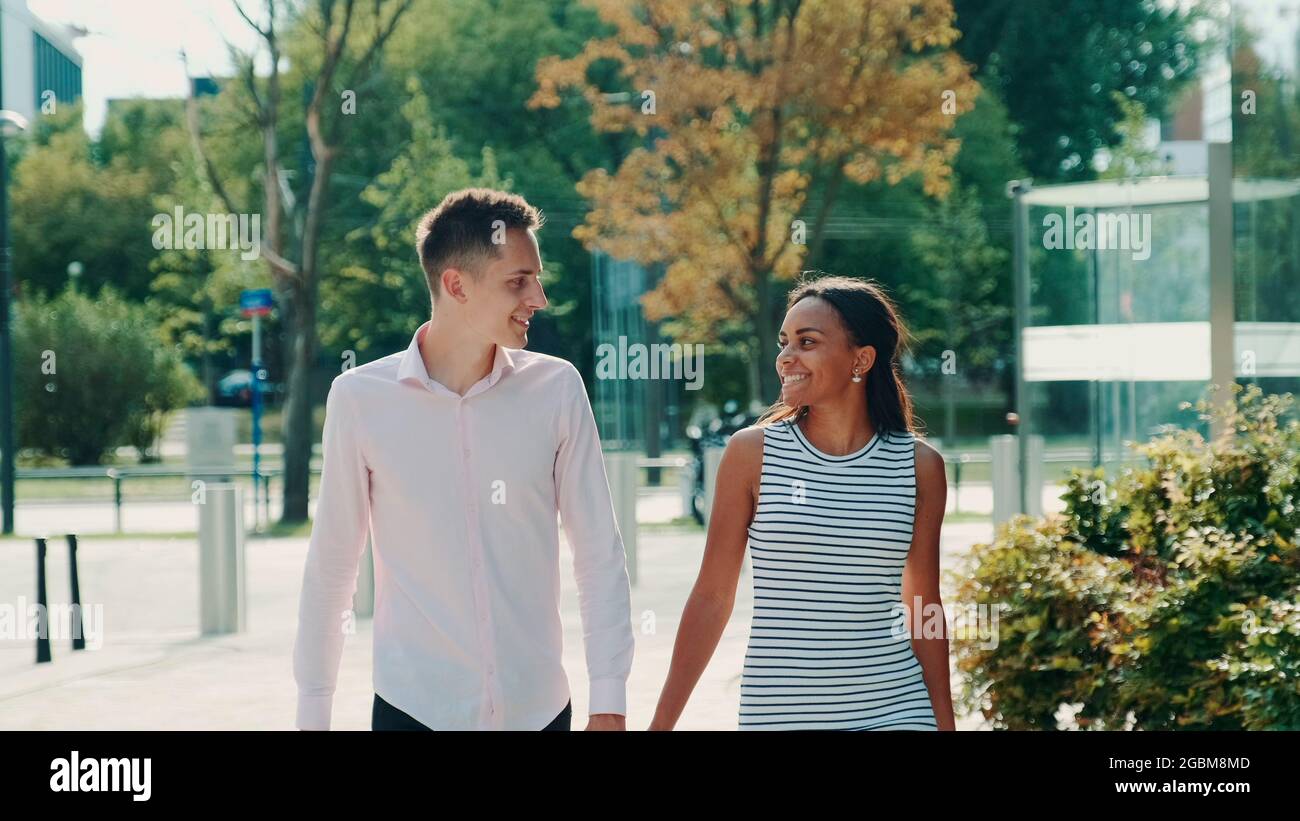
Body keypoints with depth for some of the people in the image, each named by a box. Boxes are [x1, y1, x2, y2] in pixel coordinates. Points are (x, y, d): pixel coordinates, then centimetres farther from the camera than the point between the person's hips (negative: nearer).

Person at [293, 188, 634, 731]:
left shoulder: (556, 389, 0)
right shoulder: (360, 398, -3)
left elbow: (600, 556, 3)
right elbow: (330, 569, 3)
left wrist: (609, 703, -2)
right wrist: (312, 712, 3)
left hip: (539, 707, 1)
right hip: (414, 706, -1)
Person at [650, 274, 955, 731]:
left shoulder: (918, 466, 2)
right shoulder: (752, 452, -2)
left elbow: (923, 608, 10)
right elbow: (711, 596, 0)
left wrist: (945, 723, 11)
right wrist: (661, 724, -2)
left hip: (893, 710, 1)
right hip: (778, 712, -1)